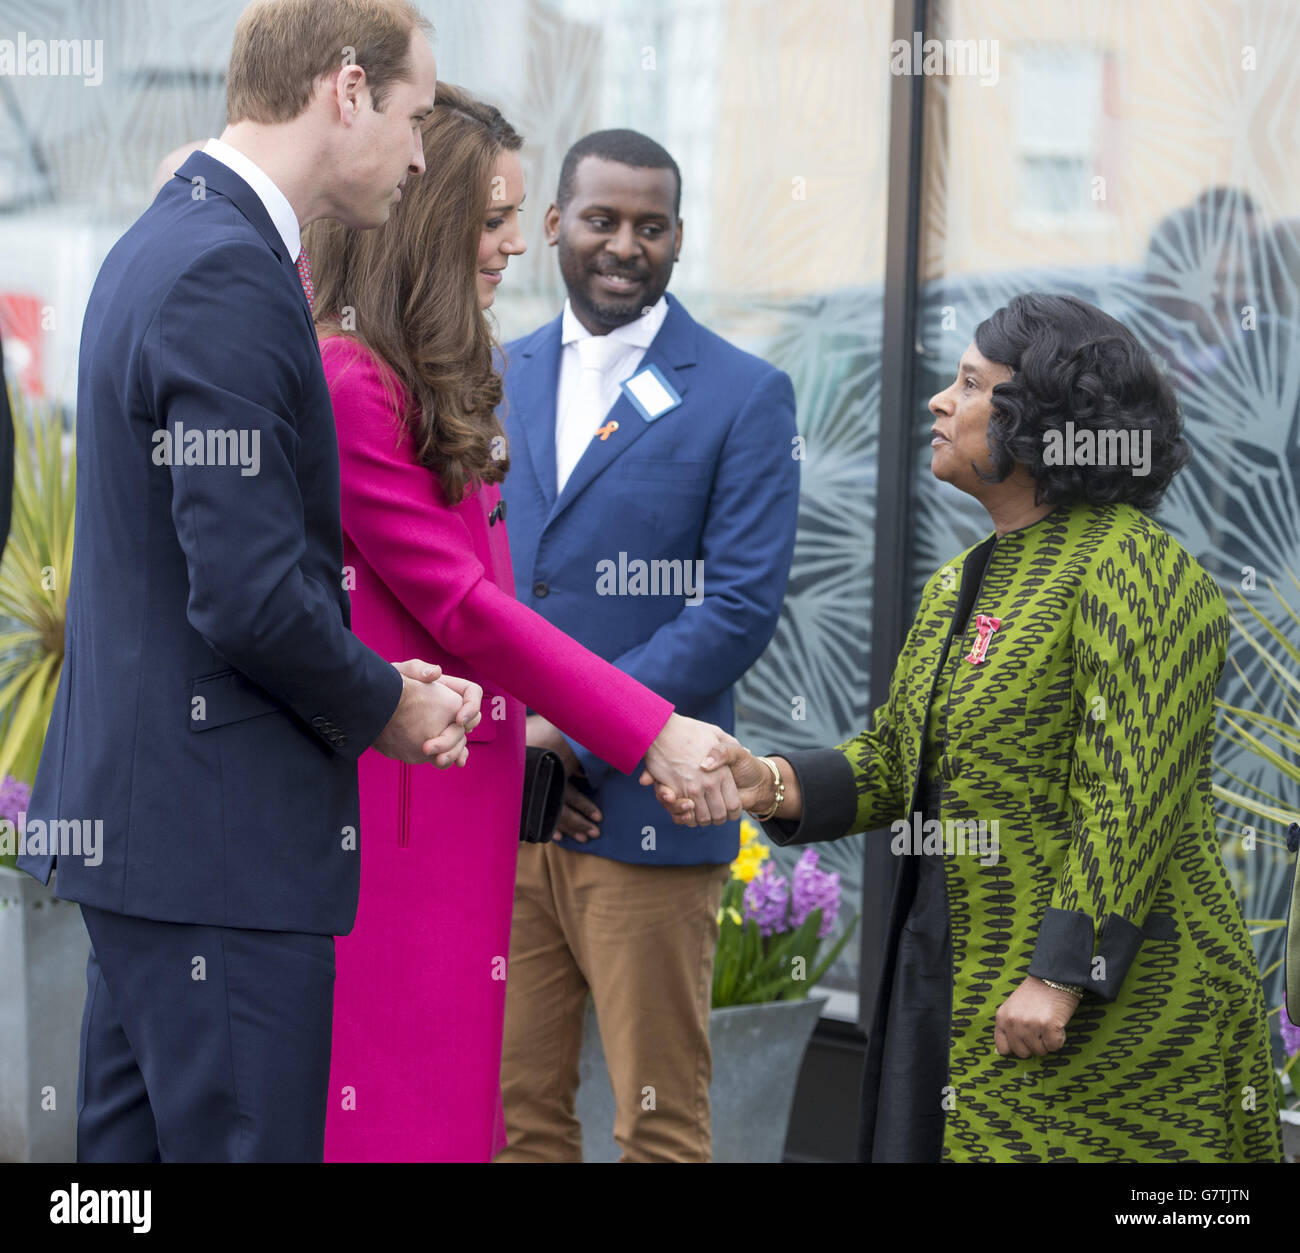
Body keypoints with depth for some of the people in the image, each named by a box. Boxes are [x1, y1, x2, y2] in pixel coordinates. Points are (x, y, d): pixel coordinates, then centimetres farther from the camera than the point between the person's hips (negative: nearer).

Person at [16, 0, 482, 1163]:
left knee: (132, 1136, 14)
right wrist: (385, 705, -5)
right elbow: (249, 594, -23)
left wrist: (376, 686, 10)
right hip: (221, 842, -10)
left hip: (143, 804, 10)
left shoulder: (169, 241, 15)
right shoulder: (230, 273, -18)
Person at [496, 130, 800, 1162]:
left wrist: (573, 734, -14)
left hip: (644, 814, -4)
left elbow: (741, 606, -9)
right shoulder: (497, 379, 13)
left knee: (660, 1127, 1)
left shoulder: (746, 397, -1)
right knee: (517, 1112, 9)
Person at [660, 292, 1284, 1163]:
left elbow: (1132, 798, -20)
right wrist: (770, 784, -3)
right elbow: (897, 759, 15)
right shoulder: (959, 585, 15)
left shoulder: (1130, 568, -14)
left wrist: (1061, 976, -24)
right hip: (954, 982, 9)